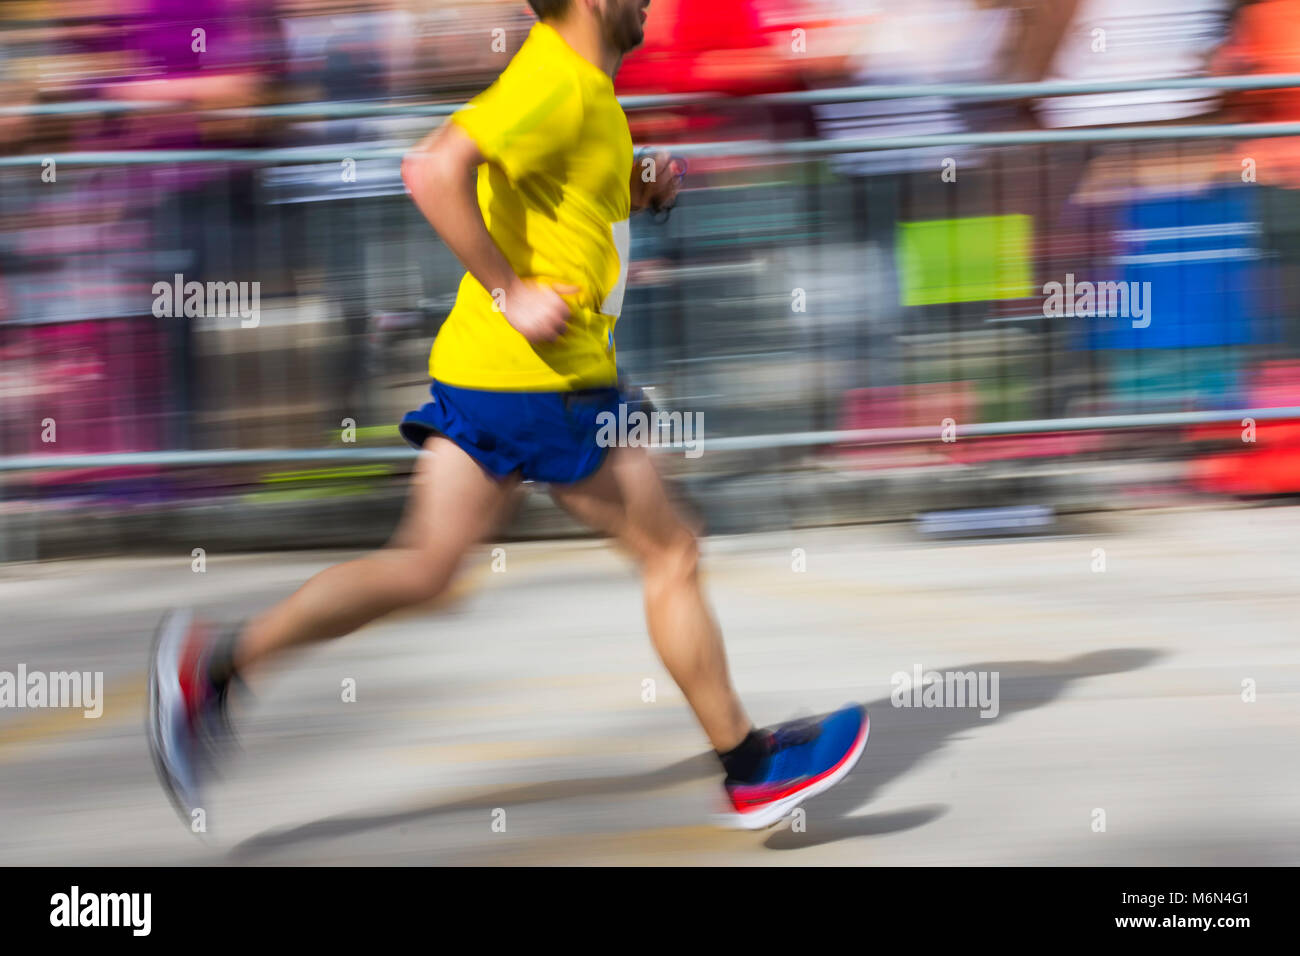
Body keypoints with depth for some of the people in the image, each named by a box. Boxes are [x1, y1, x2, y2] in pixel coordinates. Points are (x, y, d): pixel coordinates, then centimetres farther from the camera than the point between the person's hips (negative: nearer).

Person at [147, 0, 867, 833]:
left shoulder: (578, 83, 15)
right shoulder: (557, 82, -17)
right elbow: (435, 170, -29)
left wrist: (637, 190, 12)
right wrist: (510, 293, -25)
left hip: (482, 369, 10)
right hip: (545, 379, -10)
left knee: (425, 567, 8)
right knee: (671, 553, 3)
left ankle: (214, 663, 2)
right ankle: (750, 770, 13)